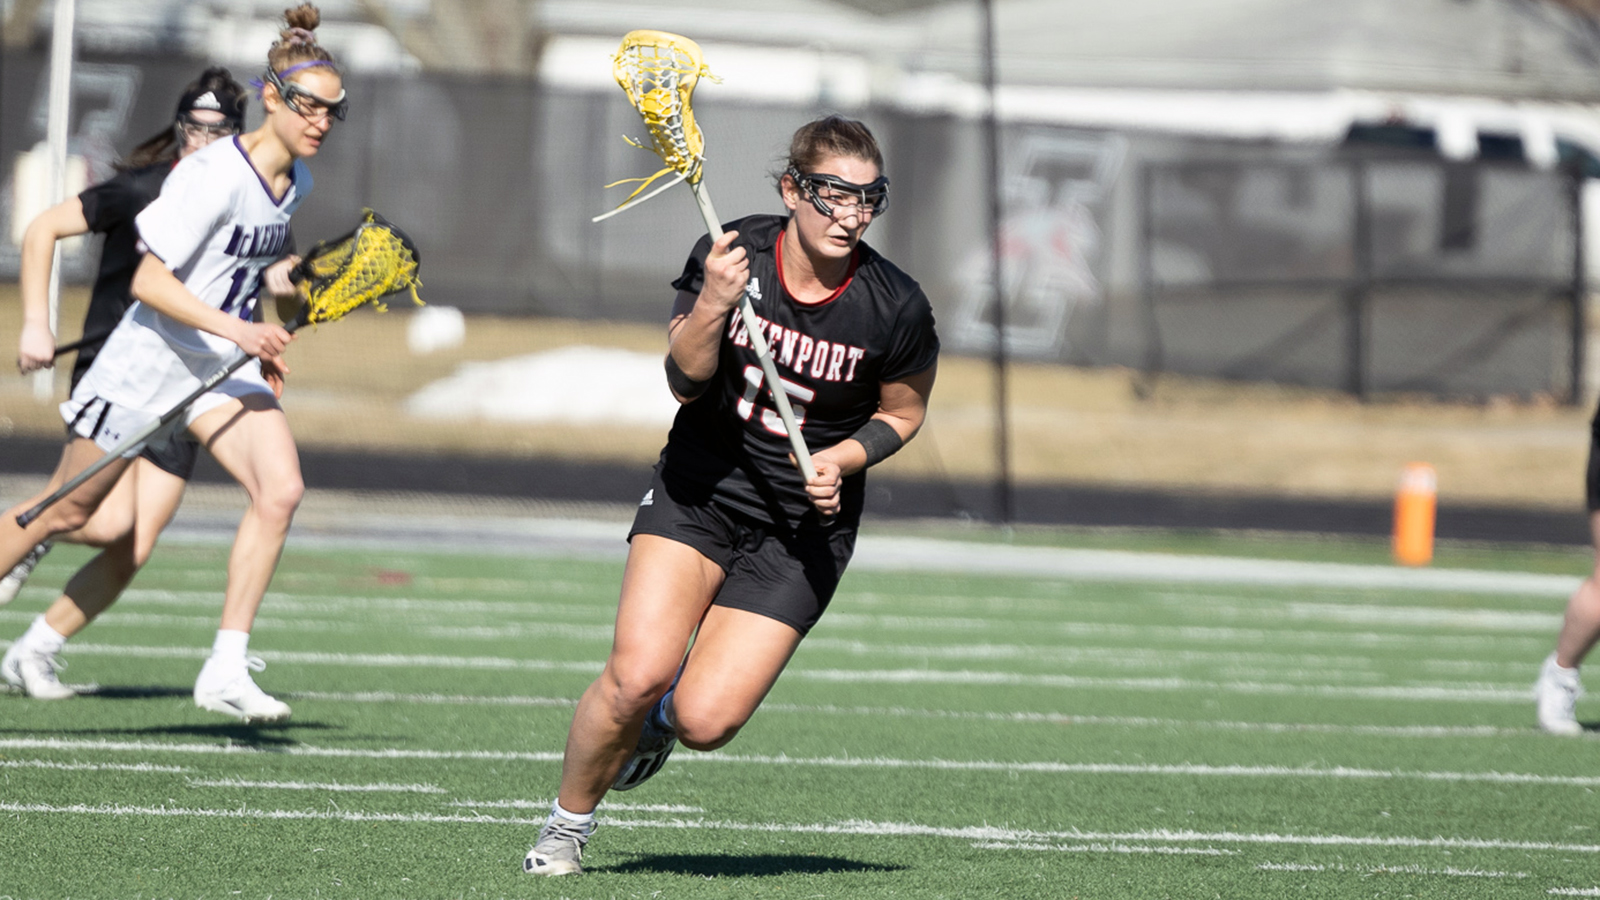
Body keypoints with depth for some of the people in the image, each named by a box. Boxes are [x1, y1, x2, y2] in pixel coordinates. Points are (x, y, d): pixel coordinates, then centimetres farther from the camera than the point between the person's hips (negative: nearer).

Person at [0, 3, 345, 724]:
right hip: (148, 361, -7)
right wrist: (236, 330, -30)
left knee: (281, 489, -17)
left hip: (223, 366, 7)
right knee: (65, 513, 5)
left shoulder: (295, 183, 4)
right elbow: (148, 282, -23)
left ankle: (226, 671, -16)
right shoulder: (216, 177, -22)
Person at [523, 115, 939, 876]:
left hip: (804, 524, 0)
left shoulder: (896, 310, -14)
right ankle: (569, 821, 9)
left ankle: (667, 716, 27)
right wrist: (711, 307, -24)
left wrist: (842, 458, -15)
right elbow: (684, 382, -5)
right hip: (701, 485, 1)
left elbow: (903, 411, 4)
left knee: (703, 720, -12)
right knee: (636, 675, -19)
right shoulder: (730, 255, -11)